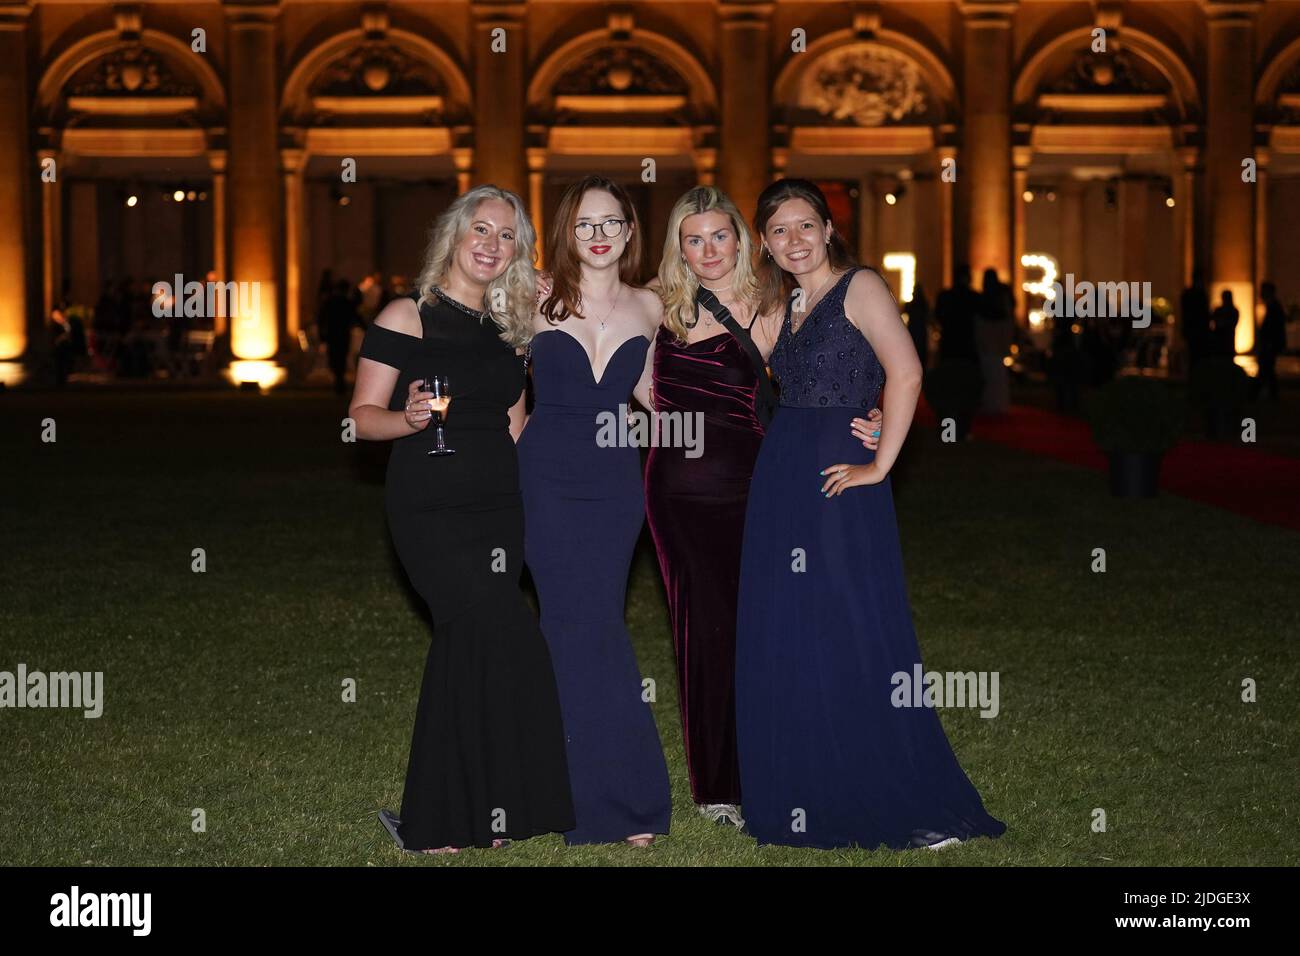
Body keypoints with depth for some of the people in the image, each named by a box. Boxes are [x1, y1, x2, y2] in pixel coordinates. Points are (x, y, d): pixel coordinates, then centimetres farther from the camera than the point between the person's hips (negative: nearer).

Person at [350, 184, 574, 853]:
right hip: (429, 509, -6)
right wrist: (410, 419, -25)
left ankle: (435, 823, 17)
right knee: (509, 645, -16)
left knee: (466, 652, 7)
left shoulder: (506, 328, 14)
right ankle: (492, 810, -3)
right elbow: (362, 416, -6)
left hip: (497, 508, 6)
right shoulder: (407, 318, -4)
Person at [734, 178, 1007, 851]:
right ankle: (807, 803, 19)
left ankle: (923, 812, 1)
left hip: (840, 486, -8)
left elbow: (905, 373, -20)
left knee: (856, 644, -7)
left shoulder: (860, 287, -8)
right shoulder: (786, 305, 16)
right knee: (784, 649, 9)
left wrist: (880, 466, -19)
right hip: (780, 483, 8)